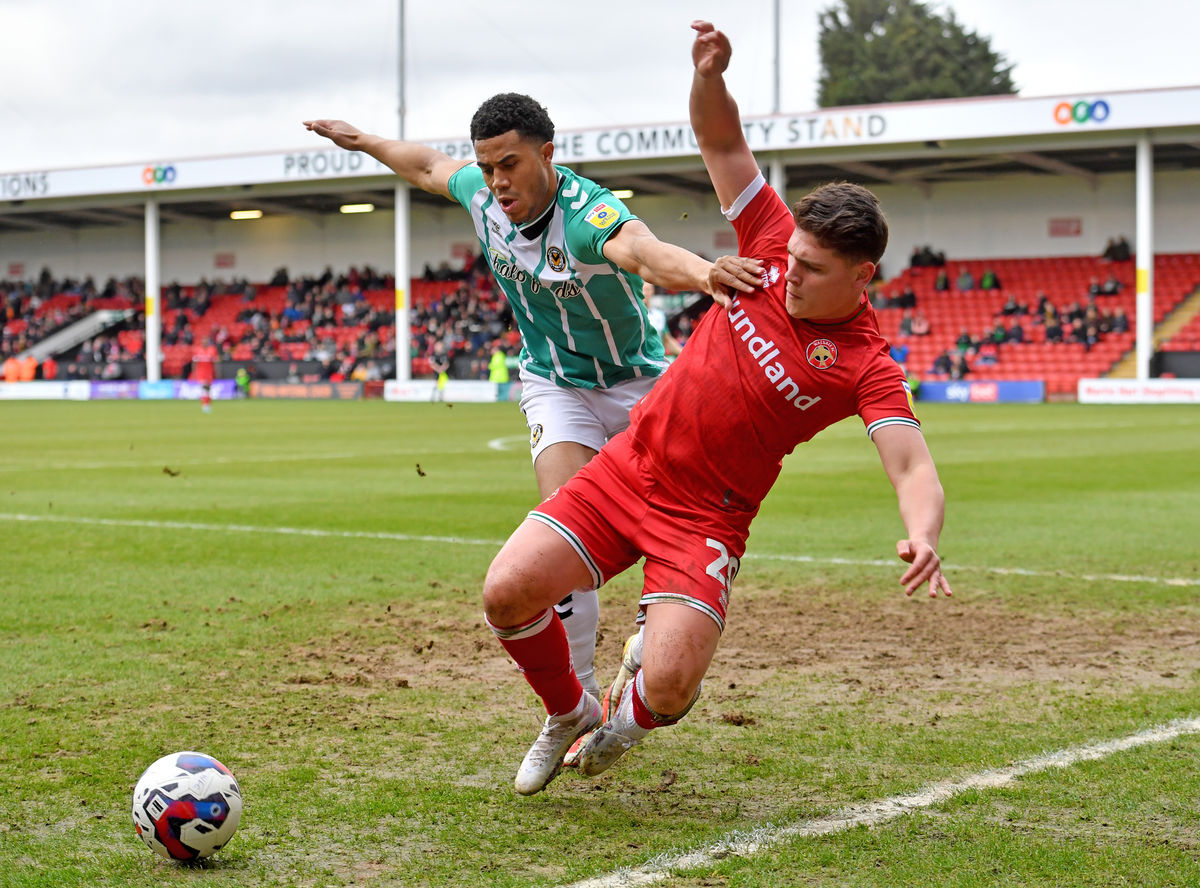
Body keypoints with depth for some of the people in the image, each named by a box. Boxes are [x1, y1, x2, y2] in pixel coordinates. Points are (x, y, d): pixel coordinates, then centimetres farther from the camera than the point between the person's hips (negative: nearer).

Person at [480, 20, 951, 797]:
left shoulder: (867, 366, -16)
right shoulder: (774, 245, -4)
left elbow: (915, 469, -25)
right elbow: (721, 142, 1)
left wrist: (924, 536, -47)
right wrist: (709, 75, -19)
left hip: (706, 516, -4)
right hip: (628, 465, 4)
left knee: (669, 687, -20)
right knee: (508, 593, -10)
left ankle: (633, 712, 22)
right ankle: (570, 713, 21)